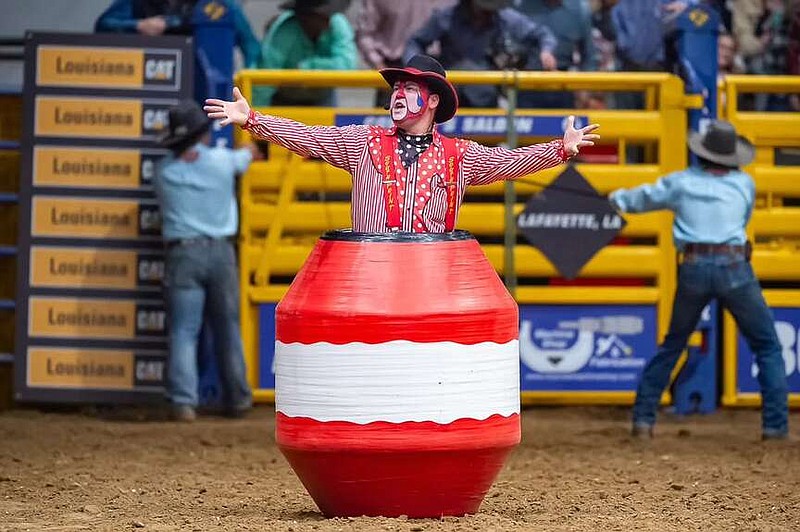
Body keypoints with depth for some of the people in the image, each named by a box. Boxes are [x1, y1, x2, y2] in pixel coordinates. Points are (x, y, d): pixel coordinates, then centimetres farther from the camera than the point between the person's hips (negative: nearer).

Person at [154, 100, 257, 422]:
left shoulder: (165, 172, 4)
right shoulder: (222, 161, 4)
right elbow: (248, 155, 25)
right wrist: (250, 150, 52)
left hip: (182, 253, -1)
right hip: (220, 251, 1)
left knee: (183, 331, -3)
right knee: (228, 329, 12)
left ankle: (184, 401, -15)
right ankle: (236, 399, 18)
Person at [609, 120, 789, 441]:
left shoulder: (681, 183, 10)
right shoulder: (744, 184, 8)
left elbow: (643, 198, 27)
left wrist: (617, 198, 49)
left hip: (693, 270, 2)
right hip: (734, 268, -2)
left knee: (671, 346, 21)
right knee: (767, 348, 9)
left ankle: (643, 419, 18)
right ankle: (775, 424, 0)